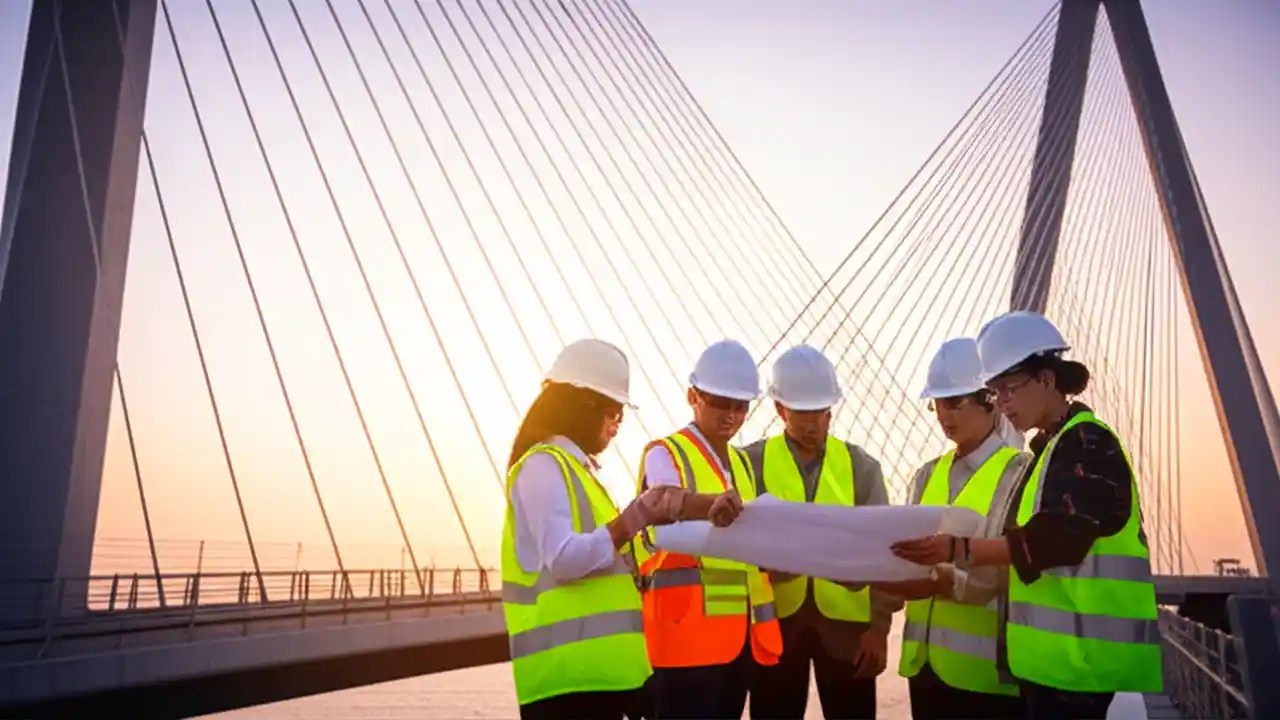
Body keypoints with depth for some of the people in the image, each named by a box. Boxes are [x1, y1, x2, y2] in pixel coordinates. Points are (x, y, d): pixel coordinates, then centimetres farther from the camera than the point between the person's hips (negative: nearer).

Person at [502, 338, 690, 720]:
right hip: (569, 668, -10)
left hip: (594, 665, 10)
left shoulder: (575, 469, 21)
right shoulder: (544, 466, -10)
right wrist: (636, 516, -22)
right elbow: (563, 558, -22)